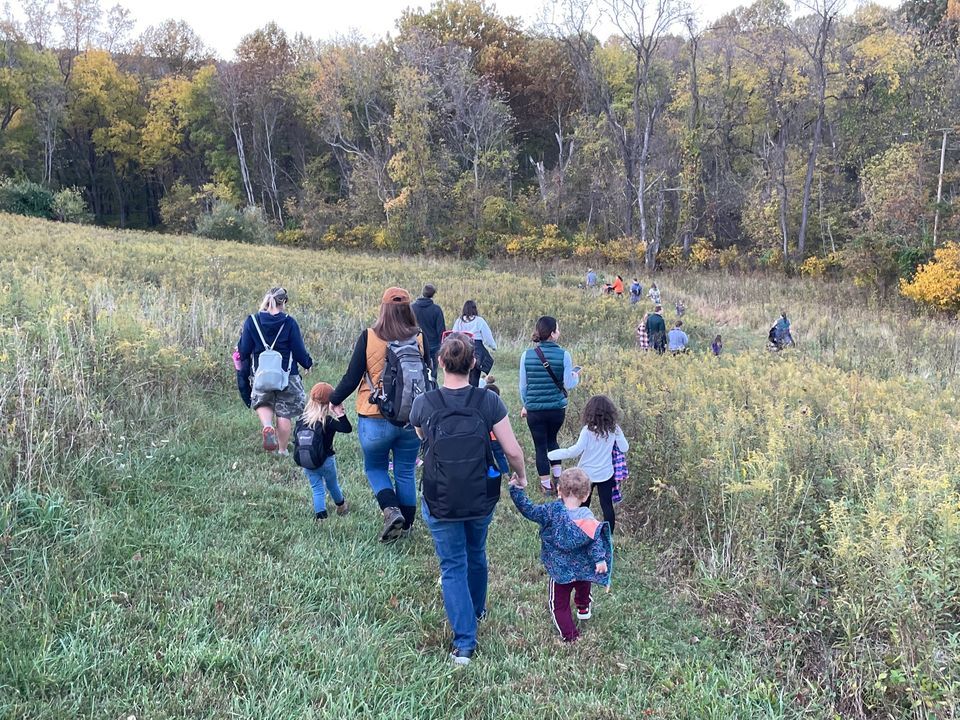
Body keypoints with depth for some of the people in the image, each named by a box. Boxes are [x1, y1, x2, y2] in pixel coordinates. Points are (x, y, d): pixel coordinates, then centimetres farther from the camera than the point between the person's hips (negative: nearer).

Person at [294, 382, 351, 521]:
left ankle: (320, 516, 0)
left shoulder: (302, 418, -3)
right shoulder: (328, 421, -18)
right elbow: (348, 429, -25)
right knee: (332, 485, 20)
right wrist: (341, 414, -28)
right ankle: (341, 507, 42)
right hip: (326, 461, -3)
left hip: (306, 463, 3)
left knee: (317, 489, 10)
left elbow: (295, 434, 7)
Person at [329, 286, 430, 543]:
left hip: (375, 419, -2)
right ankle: (406, 526, 24)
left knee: (375, 468, 17)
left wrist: (334, 401, 10)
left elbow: (352, 378, -7)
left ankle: (391, 511, -4)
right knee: (406, 473, 15)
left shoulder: (369, 337, -10)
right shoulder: (420, 339, -4)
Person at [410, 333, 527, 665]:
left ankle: (464, 643, 6)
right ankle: (477, 610, 51)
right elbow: (512, 450, -12)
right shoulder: (489, 401, -15)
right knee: (476, 554, 26)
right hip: (481, 499, 2)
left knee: (453, 566, 10)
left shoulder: (423, 404, -13)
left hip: (441, 503, -2)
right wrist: (521, 477, 8)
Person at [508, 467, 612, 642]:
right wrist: (600, 559, -13)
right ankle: (584, 608, 57)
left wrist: (516, 490, -11)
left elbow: (529, 511, -15)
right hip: (583, 569, 2)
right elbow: (596, 540, -18)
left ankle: (569, 634, 9)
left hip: (559, 570, -2)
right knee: (583, 588, 34)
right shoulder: (587, 517, -15)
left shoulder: (551, 511, -19)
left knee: (559, 603, 12)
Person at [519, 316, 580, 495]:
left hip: (534, 409, -1)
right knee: (552, 439, 26)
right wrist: (576, 376, 15)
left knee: (540, 446, 11)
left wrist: (525, 405, 15)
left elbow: (523, 385, 0)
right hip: (557, 408, 1)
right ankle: (558, 477, 26)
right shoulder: (563, 355, -10)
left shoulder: (527, 355, -6)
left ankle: (547, 486, 18)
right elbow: (569, 384, -7)